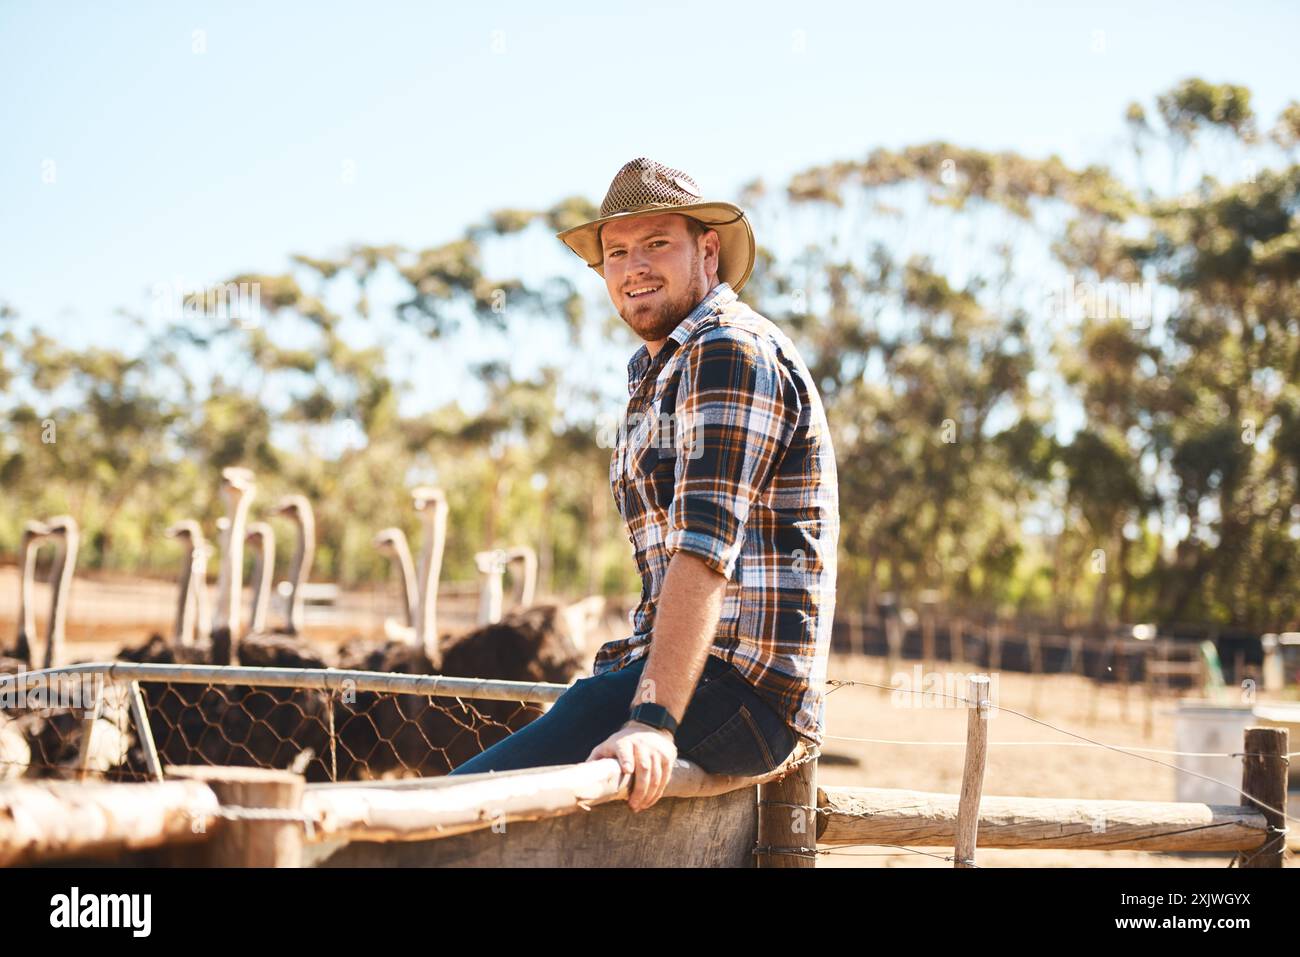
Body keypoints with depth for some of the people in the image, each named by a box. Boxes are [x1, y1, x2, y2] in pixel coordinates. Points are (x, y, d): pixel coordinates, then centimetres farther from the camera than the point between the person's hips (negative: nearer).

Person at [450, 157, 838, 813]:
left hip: (742, 688, -10)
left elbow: (707, 549, -23)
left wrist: (653, 719, -31)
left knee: (472, 797, -24)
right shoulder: (659, 370, 23)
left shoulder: (731, 351, -11)